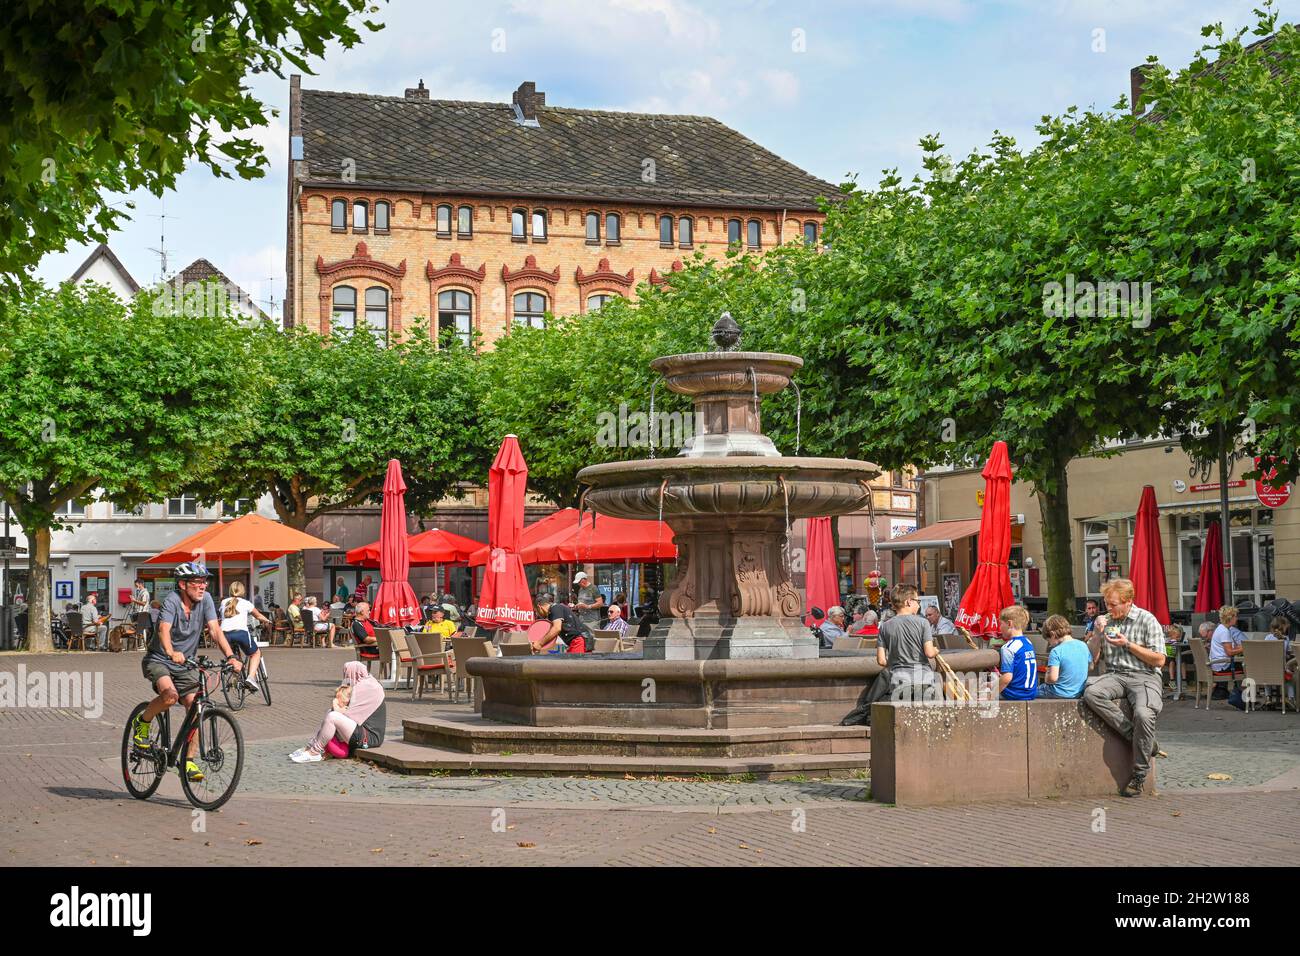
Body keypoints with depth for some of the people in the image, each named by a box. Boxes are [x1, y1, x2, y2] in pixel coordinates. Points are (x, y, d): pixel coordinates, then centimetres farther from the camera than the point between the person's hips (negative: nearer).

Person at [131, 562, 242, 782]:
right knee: (170, 695, -32)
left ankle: (188, 762, 0)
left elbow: (215, 630, -14)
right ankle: (142, 721, -2)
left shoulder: (205, 599, -7)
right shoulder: (172, 601, -21)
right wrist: (172, 653, -57)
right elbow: (164, 629, -37)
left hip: (185, 664, 5)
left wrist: (230, 656, -29)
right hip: (159, 660, -5)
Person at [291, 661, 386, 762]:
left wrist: (336, 707, 0)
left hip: (369, 737, -11)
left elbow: (350, 714, -16)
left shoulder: (365, 688, -15)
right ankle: (309, 747, 8)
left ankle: (315, 752, -14)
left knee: (332, 717, -22)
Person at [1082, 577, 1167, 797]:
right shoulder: (1106, 620, 16)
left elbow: (1159, 660, -2)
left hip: (1144, 676, -4)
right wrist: (1097, 633, 0)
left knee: (1143, 714, -34)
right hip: (1115, 676, 4)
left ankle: (1139, 775, -18)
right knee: (1091, 693, -32)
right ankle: (1135, 736, -24)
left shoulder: (1146, 620, 2)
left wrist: (1128, 644, -7)